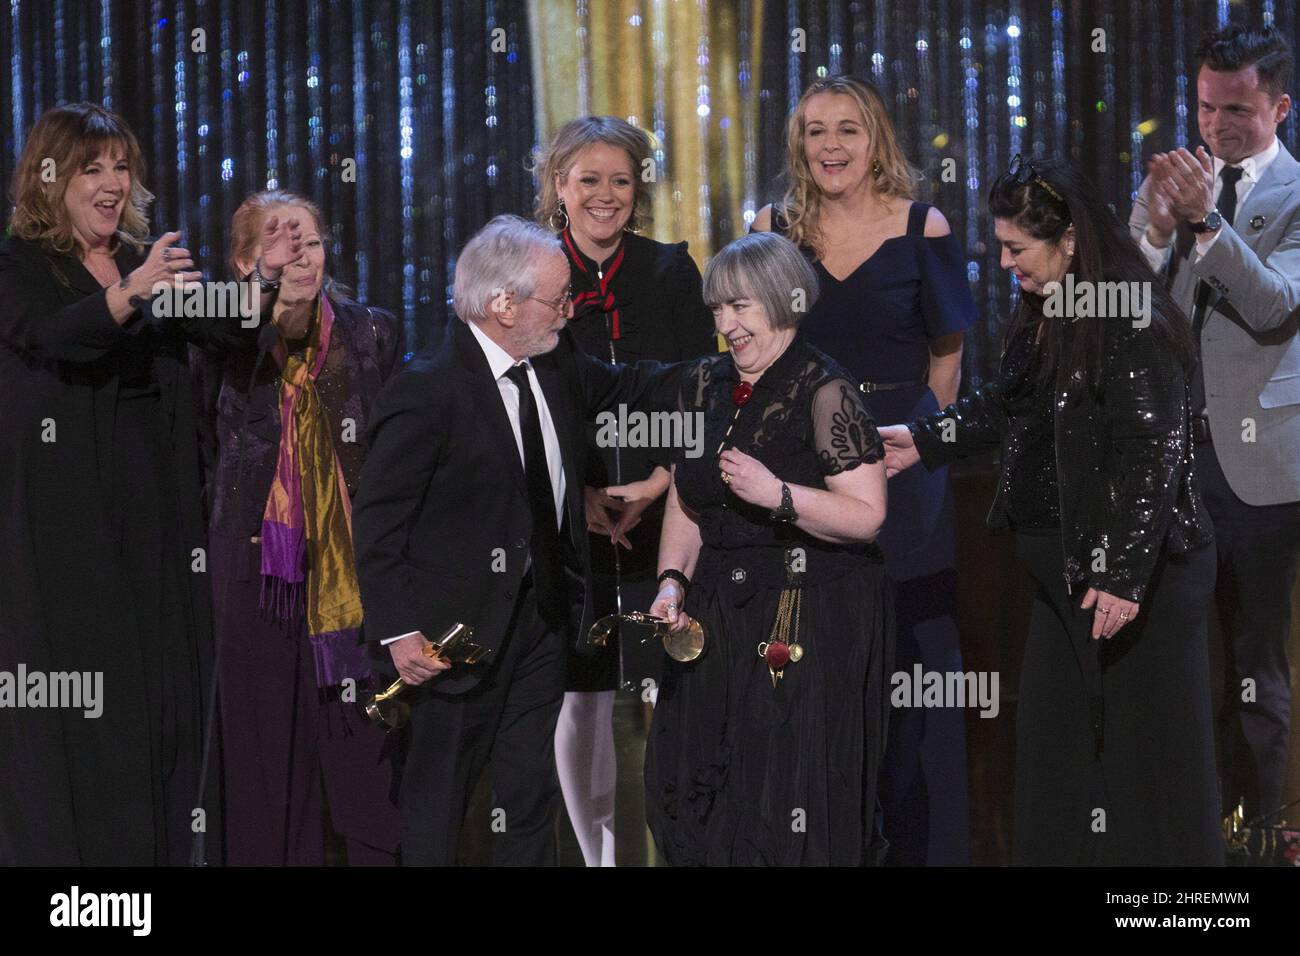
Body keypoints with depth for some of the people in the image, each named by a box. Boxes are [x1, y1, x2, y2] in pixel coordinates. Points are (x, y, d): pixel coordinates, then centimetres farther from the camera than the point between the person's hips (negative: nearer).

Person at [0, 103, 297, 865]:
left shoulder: (148, 260, 14)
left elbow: (233, 332, 3)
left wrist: (266, 276, -17)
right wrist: (131, 292, -40)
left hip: (155, 508, 5)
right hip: (63, 513, -5)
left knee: (162, 689, 4)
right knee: (69, 709, -6)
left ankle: (159, 846, 8)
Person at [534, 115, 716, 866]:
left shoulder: (671, 272, 4)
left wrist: (658, 485, -12)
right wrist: (577, 496, -10)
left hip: (663, 515, 0)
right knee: (579, 698, 3)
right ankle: (597, 851, 14)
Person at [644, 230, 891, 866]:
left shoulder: (824, 393, -12)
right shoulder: (706, 385, 10)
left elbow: (866, 516, -15)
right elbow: (686, 503, 16)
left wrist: (777, 495, -25)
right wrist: (673, 581, 2)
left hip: (812, 617, -7)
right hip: (723, 613, 7)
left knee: (796, 797, -5)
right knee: (693, 784, 8)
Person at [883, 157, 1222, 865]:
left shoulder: (1133, 321, -19)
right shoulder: (1043, 315, 9)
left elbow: (1152, 452, -23)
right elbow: (1001, 405, 24)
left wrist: (1125, 575, -25)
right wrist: (923, 441, 15)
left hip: (1141, 569, -10)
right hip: (1065, 567, 10)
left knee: (1143, 745, -2)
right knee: (1052, 731, 15)